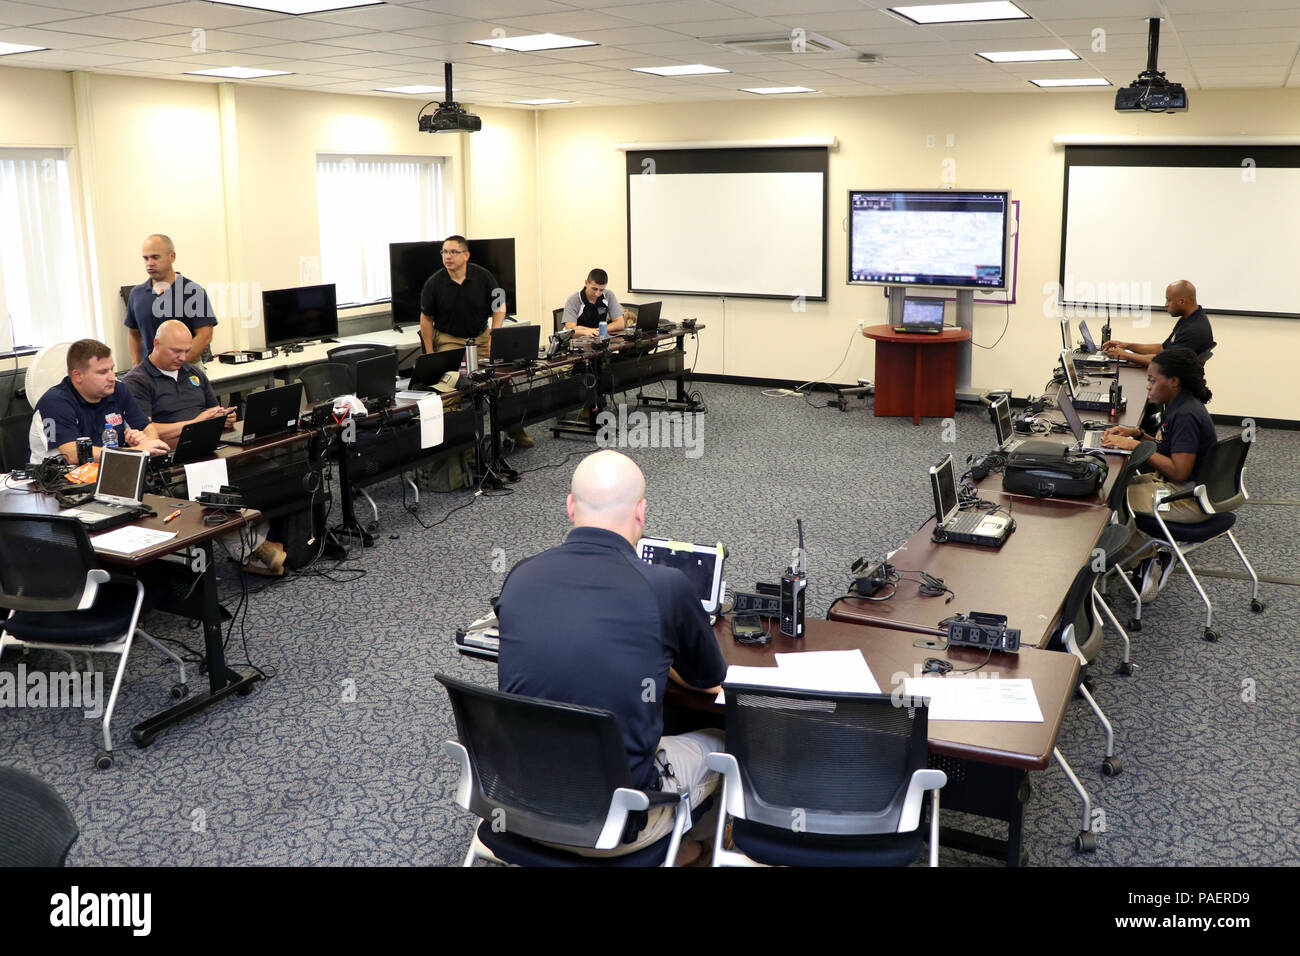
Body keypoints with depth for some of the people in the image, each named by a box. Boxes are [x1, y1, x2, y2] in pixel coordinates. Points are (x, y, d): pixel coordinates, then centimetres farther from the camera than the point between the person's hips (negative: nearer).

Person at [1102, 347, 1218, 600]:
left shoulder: (1186, 416, -24)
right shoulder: (1181, 406, 7)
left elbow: (1179, 471, -28)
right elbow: (1169, 449, 17)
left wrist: (1136, 446, -22)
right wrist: (1137, 434, 2)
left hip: (1189, 498, -10)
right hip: (1179, 486, 10)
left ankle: (1153, 554, 2)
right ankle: (1154, 553, 7)